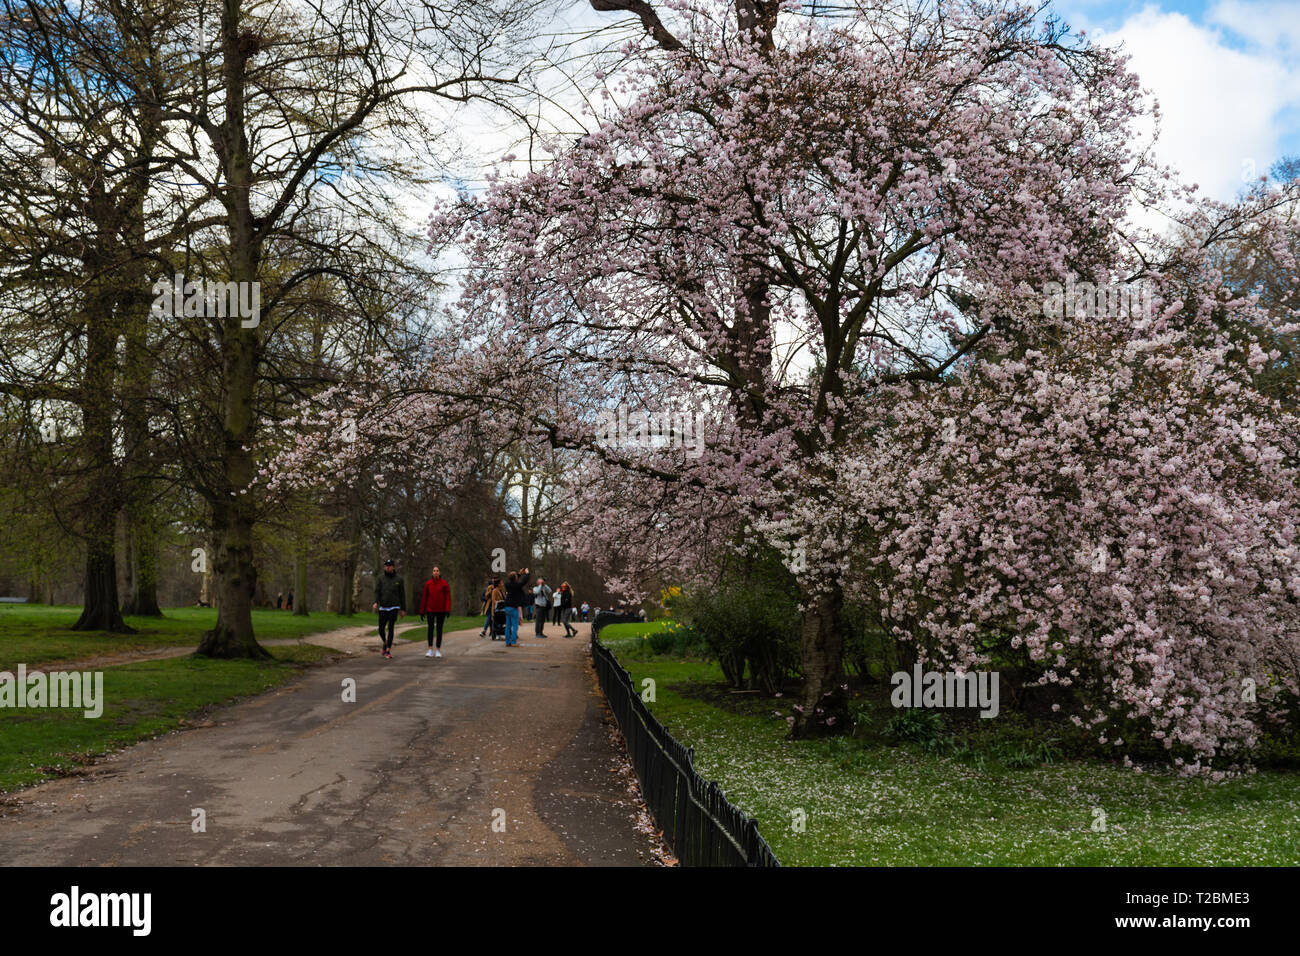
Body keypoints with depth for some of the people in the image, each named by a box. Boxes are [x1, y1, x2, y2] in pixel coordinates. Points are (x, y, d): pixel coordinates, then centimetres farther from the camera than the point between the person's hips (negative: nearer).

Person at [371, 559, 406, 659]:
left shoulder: (399, 579, 4)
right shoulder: (380, 578, 5)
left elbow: (402, 594, 7)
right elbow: (377, 591, -3)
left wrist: (403, 609, 5)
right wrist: (376, 602, -21)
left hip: (394, 607, -2)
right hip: (382, 608, 2)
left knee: (391, 628, -8)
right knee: (381, 630, 3)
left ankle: (388, 650, -5)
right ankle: (385, 643, 32)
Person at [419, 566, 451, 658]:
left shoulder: (444, 583, -1)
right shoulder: (428, 583, 4)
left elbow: (448, 597, -4)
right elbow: (424, 598, 7)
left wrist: (448, 610, -14)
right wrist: (422, 611, 6)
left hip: (441, 610, -1)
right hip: (430, 610, 1)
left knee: (439, 629, 3)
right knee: (430, 628, -11)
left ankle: (438, 650, 9)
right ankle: (430, 650, -12)